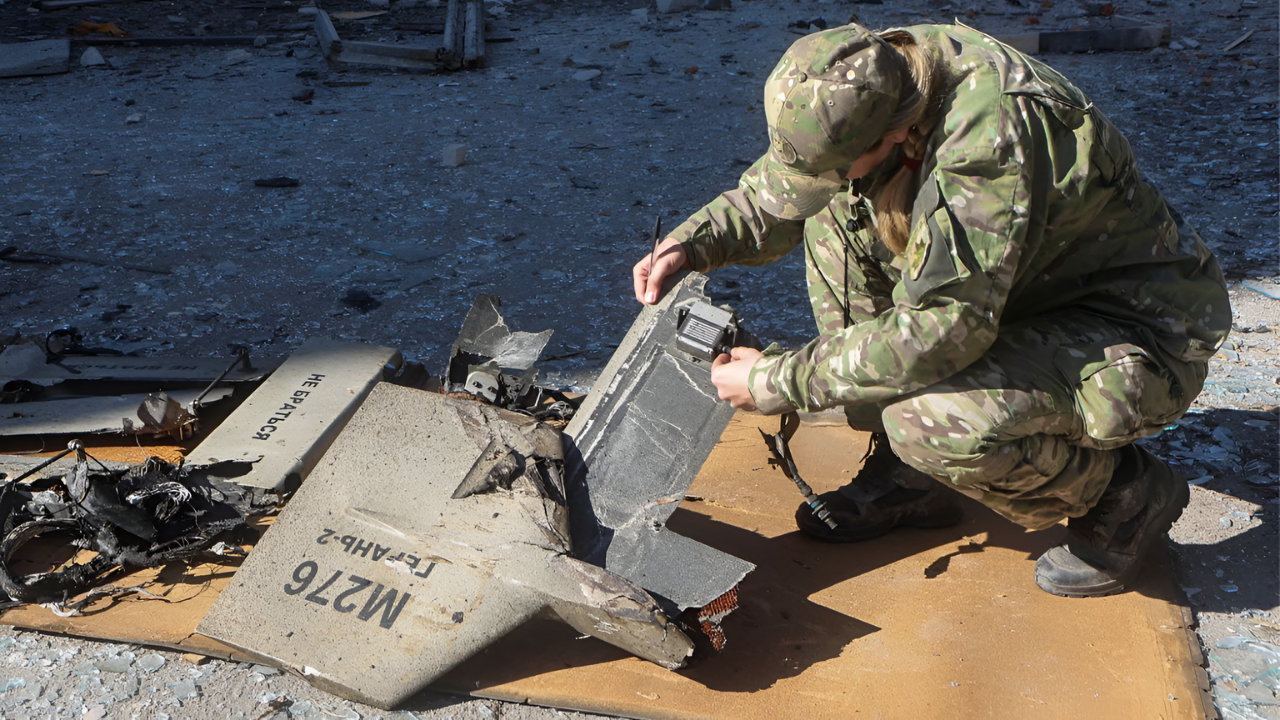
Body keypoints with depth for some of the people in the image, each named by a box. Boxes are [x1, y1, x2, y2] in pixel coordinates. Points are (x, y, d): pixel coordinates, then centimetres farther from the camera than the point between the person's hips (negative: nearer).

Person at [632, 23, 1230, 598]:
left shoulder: (994, 133, -34)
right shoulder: (875, 78, -9)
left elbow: (944, 326, -34)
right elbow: (776, 195, 6)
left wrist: (779, 382, -27)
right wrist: (692, 243, -10)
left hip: (1141, 335, -8)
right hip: (1032, 292, 8)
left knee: (934, 420, -34)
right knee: (835, 222, -2)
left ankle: (1125, 496, -1)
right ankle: (907, 475, 4)